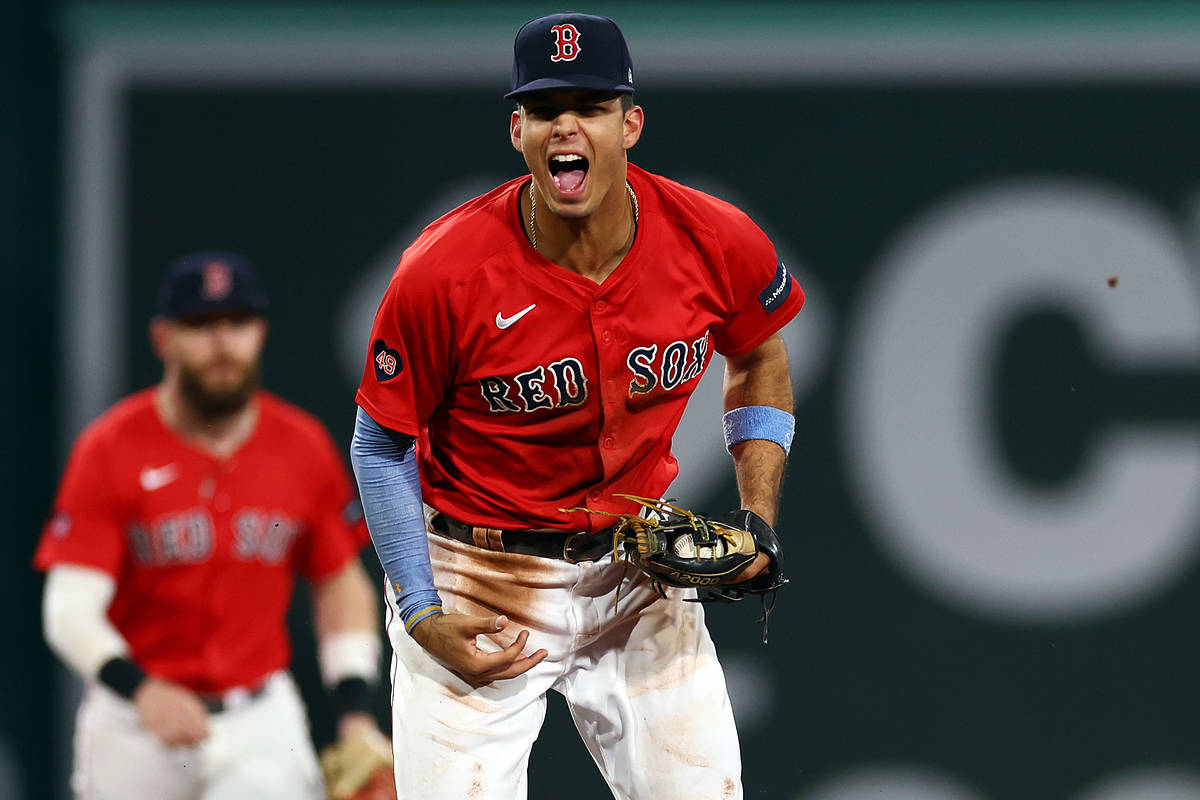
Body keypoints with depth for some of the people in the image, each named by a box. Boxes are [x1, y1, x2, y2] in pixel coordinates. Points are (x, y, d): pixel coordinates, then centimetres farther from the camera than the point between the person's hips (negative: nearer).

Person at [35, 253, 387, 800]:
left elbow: (341, 585, 15)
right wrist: (141, 689, -34)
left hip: (262, 721, 1)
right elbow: (71, 610, -16)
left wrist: (355, 710, 3)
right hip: (132, 721, -1)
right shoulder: (110, 451, -9)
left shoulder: (303, 447, 2)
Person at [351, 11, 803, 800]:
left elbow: (759, 360, 12)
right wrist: (423, 616, -13)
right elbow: (382, 447, -7)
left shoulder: (717, 244, -11)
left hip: (640, 573, 3)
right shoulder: (443, 271, -20)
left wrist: (759, 518, 0)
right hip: (476, 574, -3)